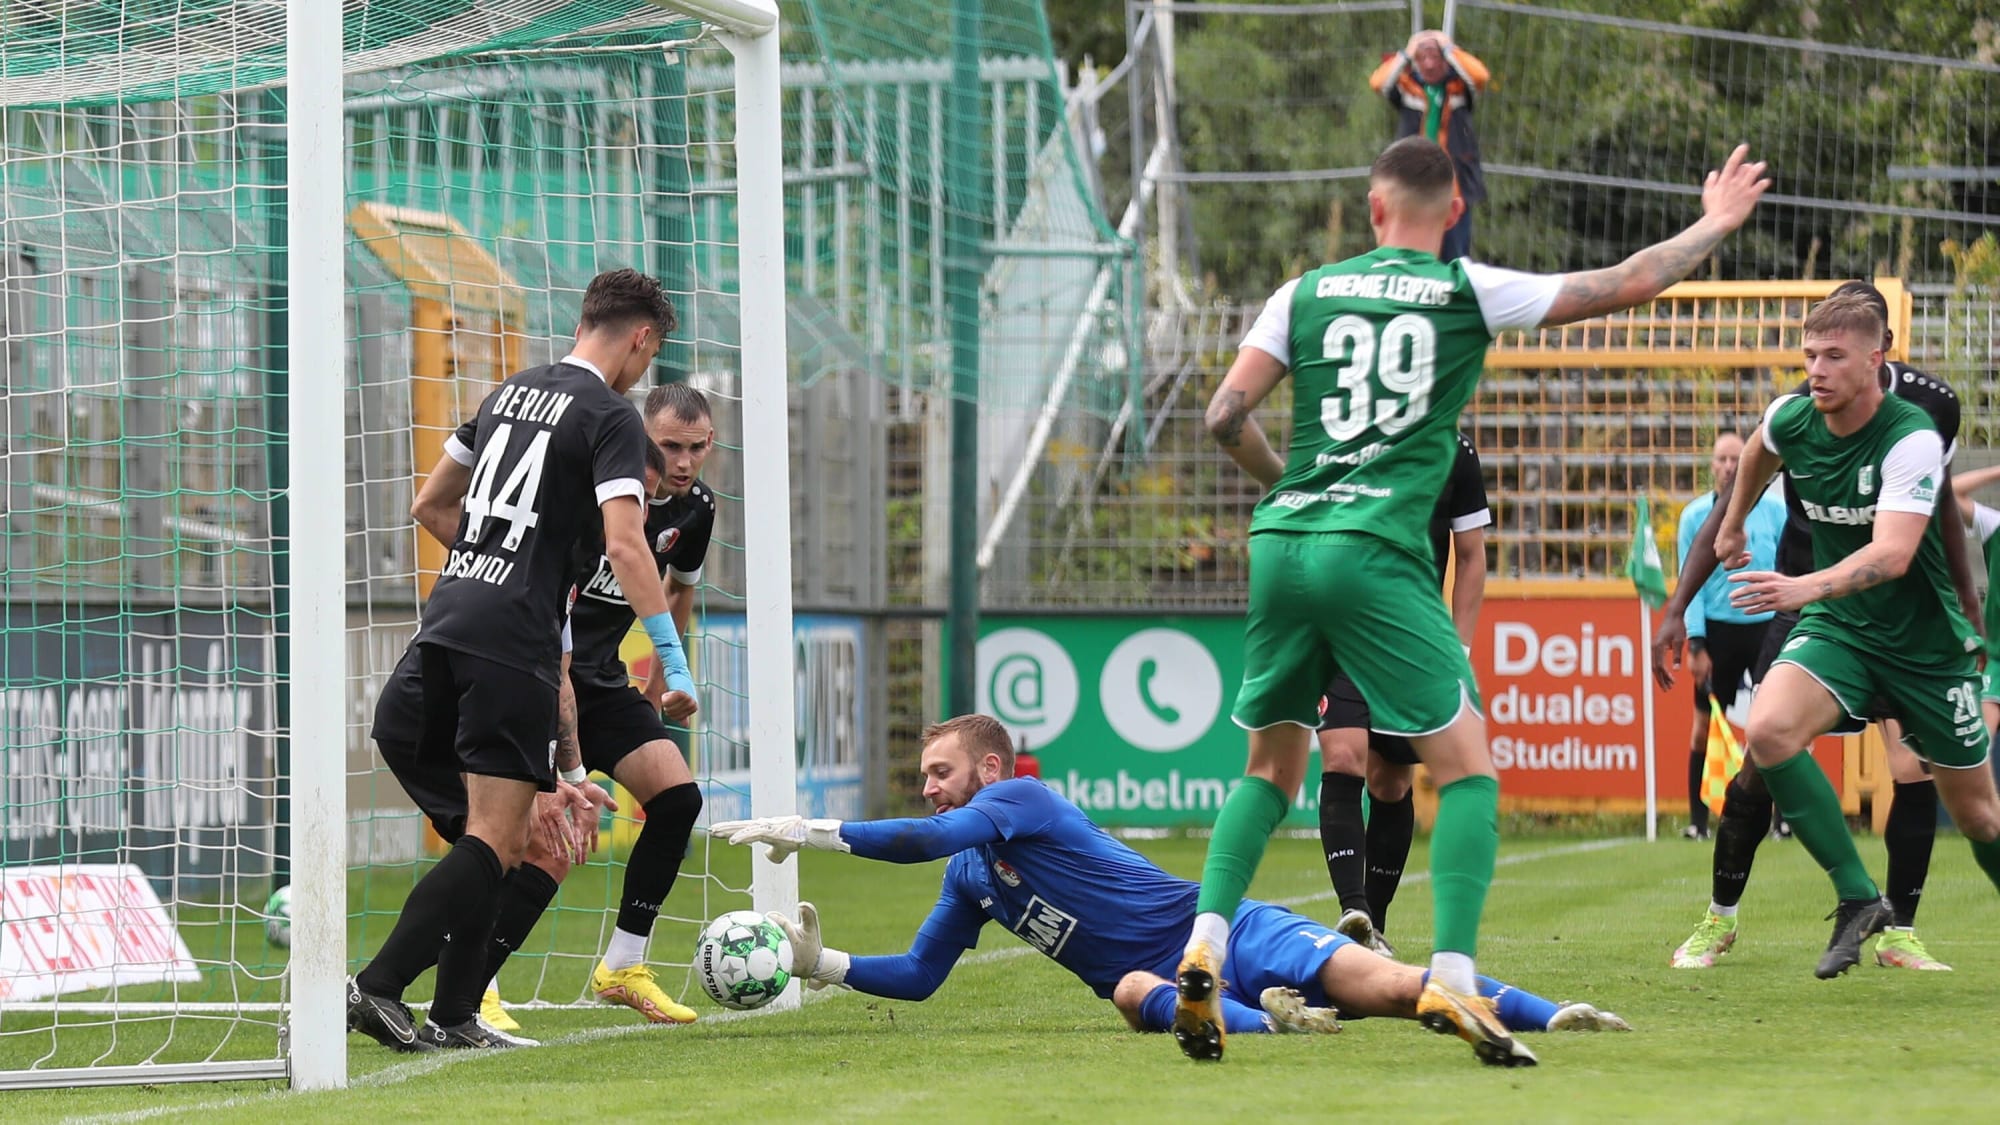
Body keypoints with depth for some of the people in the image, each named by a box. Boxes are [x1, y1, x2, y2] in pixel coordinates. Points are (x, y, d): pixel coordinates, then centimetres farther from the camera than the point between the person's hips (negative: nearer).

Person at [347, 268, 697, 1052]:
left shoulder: (512, 392, 18)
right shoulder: (610, 417, -6)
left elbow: (428, 504, 25)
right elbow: (624, 545, -18)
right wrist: (670, 653, -16)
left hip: (446, 626, 8)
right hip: (511, 640, -8)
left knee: (498, 831, 14)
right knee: (495, 840, -7)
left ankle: (453, 1016, 11)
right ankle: (377, 986, -17)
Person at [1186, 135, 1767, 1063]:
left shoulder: (1307, 293, 11)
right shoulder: (1468, 293, 4)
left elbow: (1225, 418, 7)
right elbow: (1627, 284, 7)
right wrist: (1716, 224, 22)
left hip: (1281, 543, 4)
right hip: (1376, 556, -4)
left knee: (1272, 766, 19)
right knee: (1468, 768, 2)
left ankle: (1203, 949, 1)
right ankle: (1451, 977, -13)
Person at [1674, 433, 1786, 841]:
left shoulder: (1774, 509, 0)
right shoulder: (1695, 515, 1)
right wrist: (1695, 643, -5)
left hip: (1768, 626, -1)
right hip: (1717, 630, 1)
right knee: (1705, 727, 3)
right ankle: (1698, 819, 10)